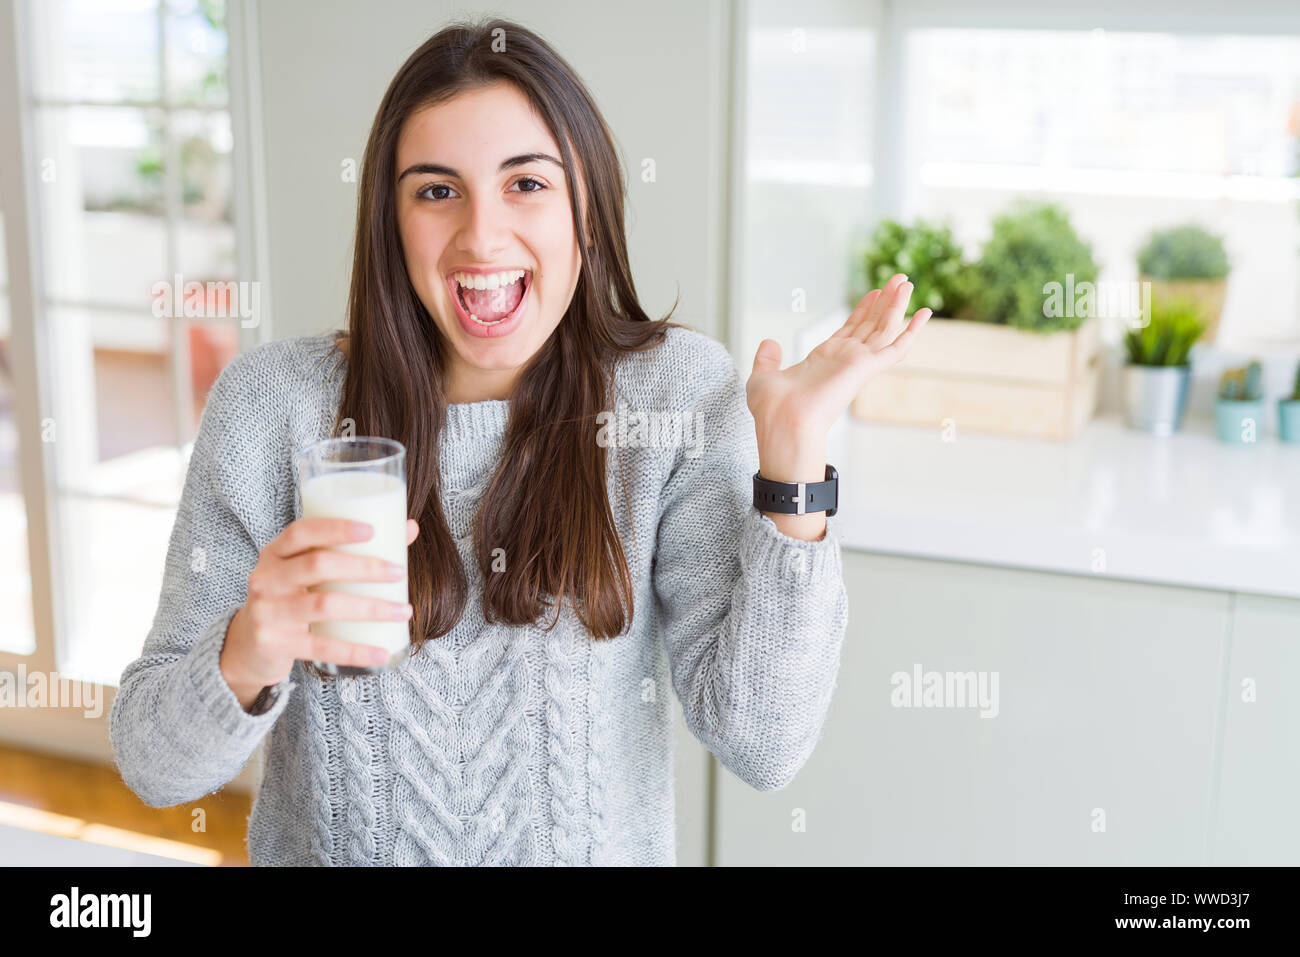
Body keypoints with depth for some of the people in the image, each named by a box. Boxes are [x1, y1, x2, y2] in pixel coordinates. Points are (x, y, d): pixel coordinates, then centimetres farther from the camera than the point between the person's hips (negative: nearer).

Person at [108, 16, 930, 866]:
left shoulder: (680, 391, -13)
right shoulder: (273, 403, -14)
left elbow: (762, 747, -18)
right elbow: (153, 764, -13)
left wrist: (793, 463, -25)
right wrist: (249, 656, -33)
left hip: (600, 845, 1)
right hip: (334, 846, 0)